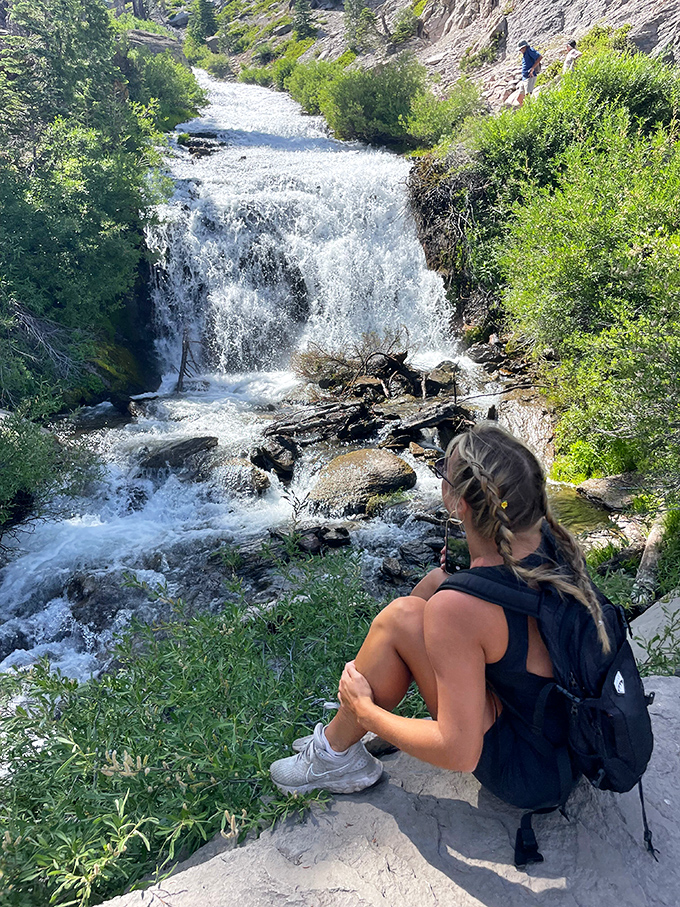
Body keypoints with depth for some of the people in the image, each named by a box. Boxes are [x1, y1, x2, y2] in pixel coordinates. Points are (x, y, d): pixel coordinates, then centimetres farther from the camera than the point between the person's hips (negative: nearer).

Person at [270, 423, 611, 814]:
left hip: (537, 778, -8)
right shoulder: (553, 538, -10)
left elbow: (458, 753, -27)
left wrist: (366, 711, -13)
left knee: (401, 619, -17)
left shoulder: (461, 606, -33)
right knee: (439, 580, 7)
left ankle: (337, 752, 9)